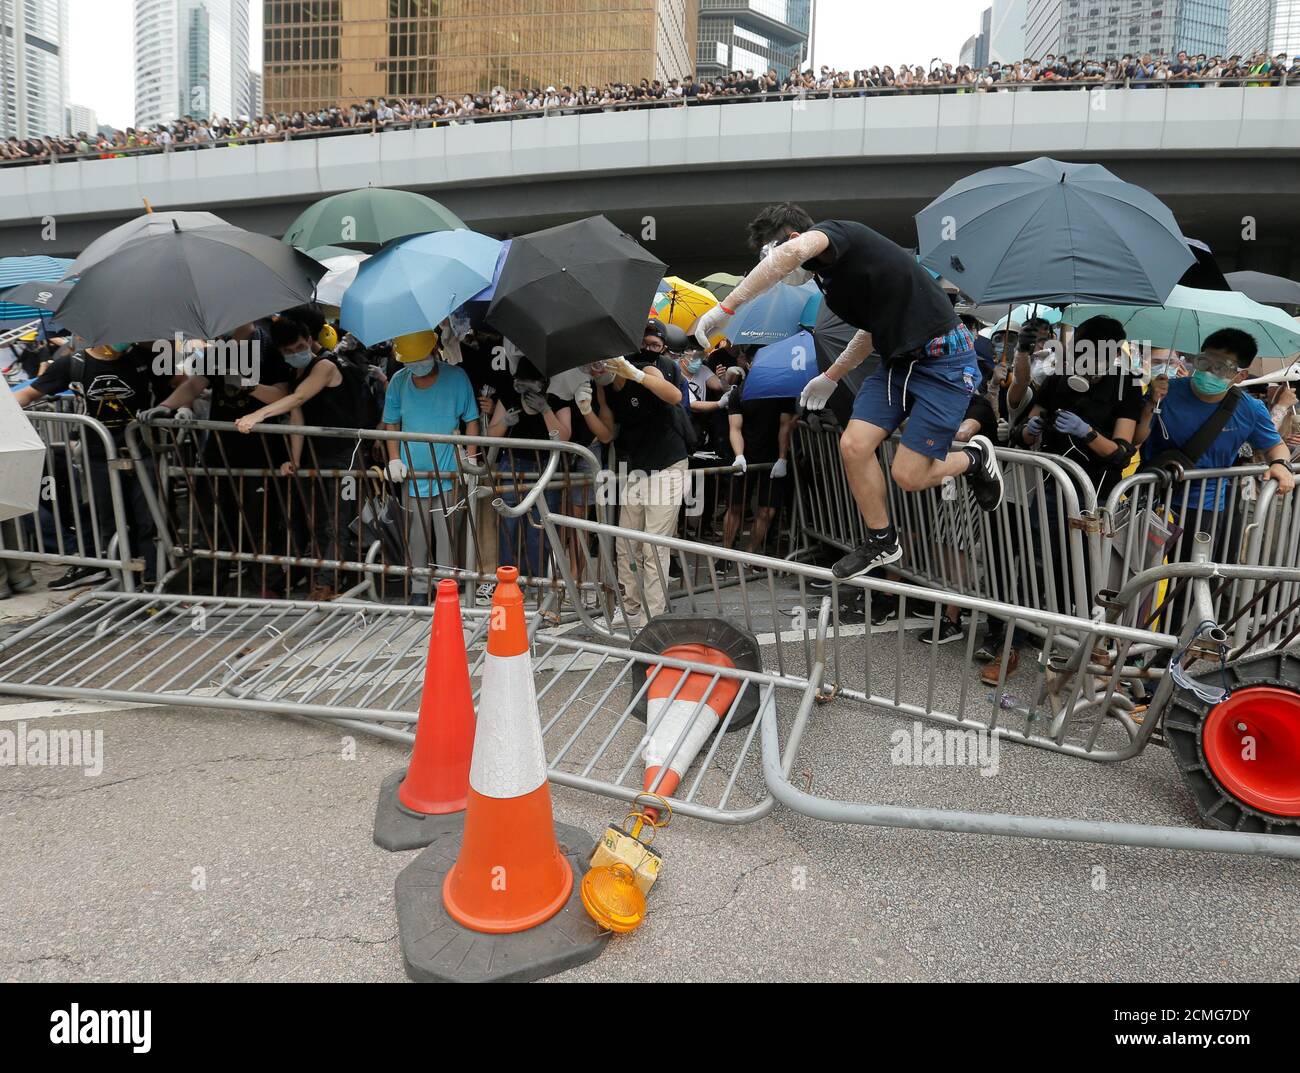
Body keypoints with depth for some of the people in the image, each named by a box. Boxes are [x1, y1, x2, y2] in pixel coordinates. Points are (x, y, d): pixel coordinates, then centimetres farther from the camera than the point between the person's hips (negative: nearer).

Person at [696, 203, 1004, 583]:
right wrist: (831, 377, 29)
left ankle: (975, 457, 23)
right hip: (898, 360, 9)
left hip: (943, 359, -9)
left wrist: (726, 308, -38)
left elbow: (794, 250, -42)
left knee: (908, 476, -8)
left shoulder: (838, 233, -16)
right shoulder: (830, 274, 12)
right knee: (854, 445, -4)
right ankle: (881, 542, 14)